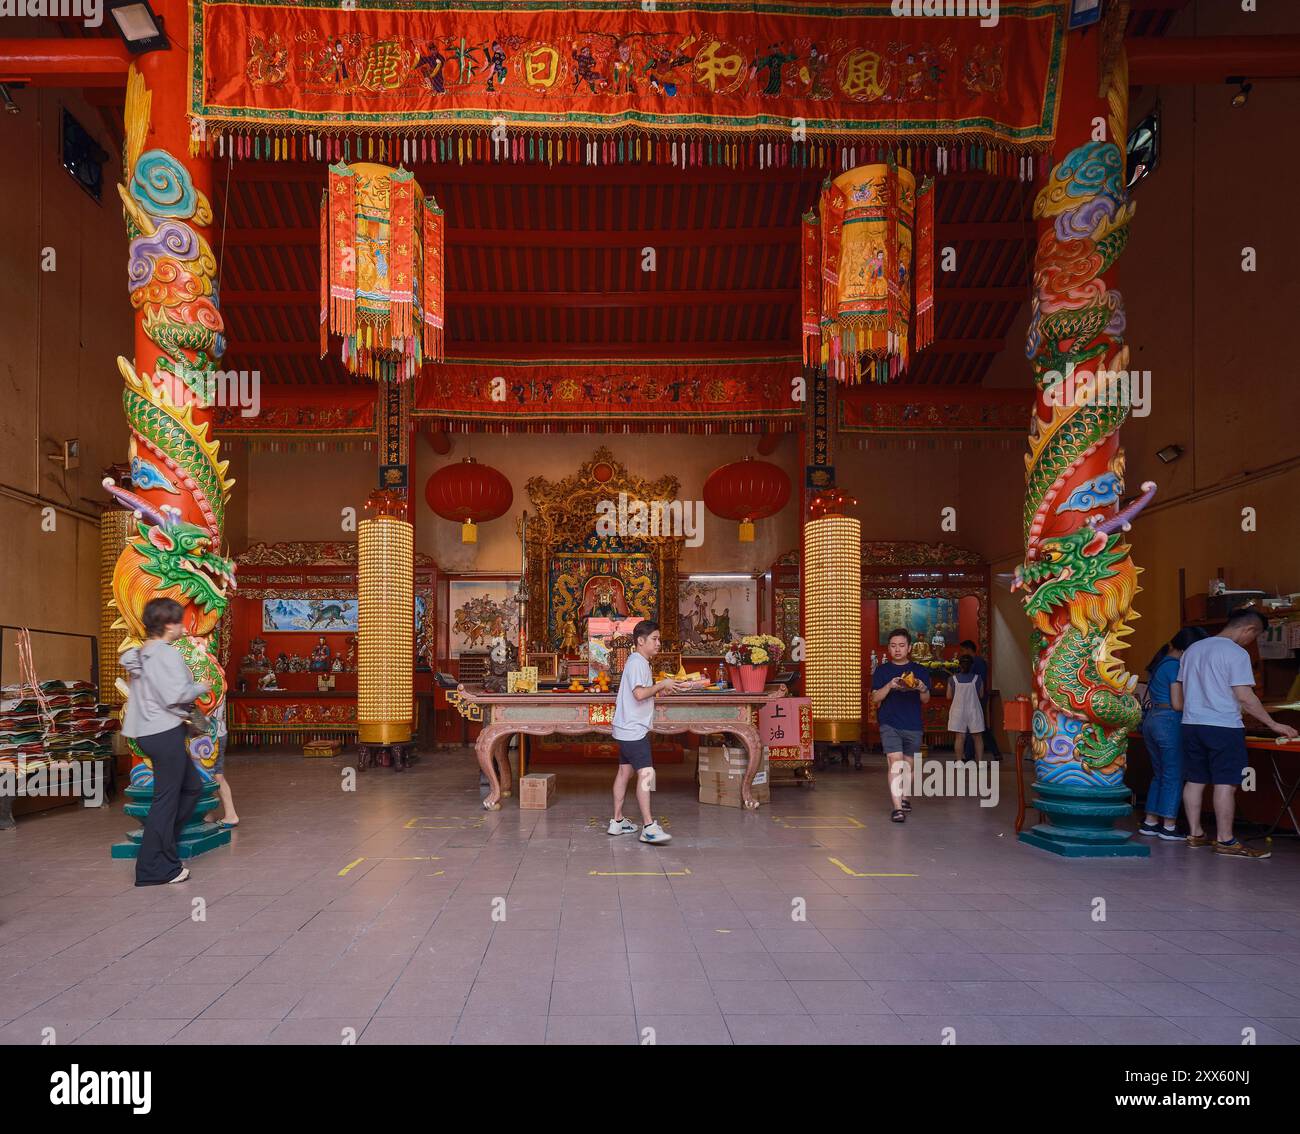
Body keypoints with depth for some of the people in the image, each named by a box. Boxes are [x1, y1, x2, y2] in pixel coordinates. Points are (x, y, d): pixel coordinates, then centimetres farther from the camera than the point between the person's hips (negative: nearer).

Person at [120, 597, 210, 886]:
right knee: (166, 798, -2)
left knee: (192, 786, 20)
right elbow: (176, 695, -22)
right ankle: (154, 868, 4)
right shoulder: (167, 654, -15)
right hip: (165, 732, -10)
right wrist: (201, 687, -5)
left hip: (146, 731, 10)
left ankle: (161, 843, 23)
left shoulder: (139, 654, 12)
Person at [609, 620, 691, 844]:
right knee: (646, 773, -14)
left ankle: (617, 822, 20)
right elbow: (639, 694, -27)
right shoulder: (637, 663, -15)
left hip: (628, 730, 11)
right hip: (634, 730, -11)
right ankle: (649, 827, -17)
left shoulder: (639, 662, 17)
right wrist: (662, 685, -14)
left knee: (624, 771, 13)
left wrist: (666, 689, 11)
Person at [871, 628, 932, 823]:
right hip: (889, 723, -2)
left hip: (913, 725, 2)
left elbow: (926, 700, 2)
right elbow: (875, 698, -3)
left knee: (908, 763, 14)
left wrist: (922, 689, -20)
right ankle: (897, 807, -15)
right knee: (895, 763, -14)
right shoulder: (882, 670, 3)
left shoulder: (920, 671, 6)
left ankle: (904, 797, 37)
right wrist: (889, 686, -21)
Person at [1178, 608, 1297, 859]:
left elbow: (1180, 691, 19)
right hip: (1223, 726, -7)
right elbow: (1244, 697, -13)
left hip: (1191, 724, 7)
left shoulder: (1192, 649, 14)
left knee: (1195, 781, 11)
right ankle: (1225, 840, -1)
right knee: (1225, 784, -3)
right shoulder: (1236, 653, -9)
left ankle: (1195, 834, 15)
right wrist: (1274, 725, -5)